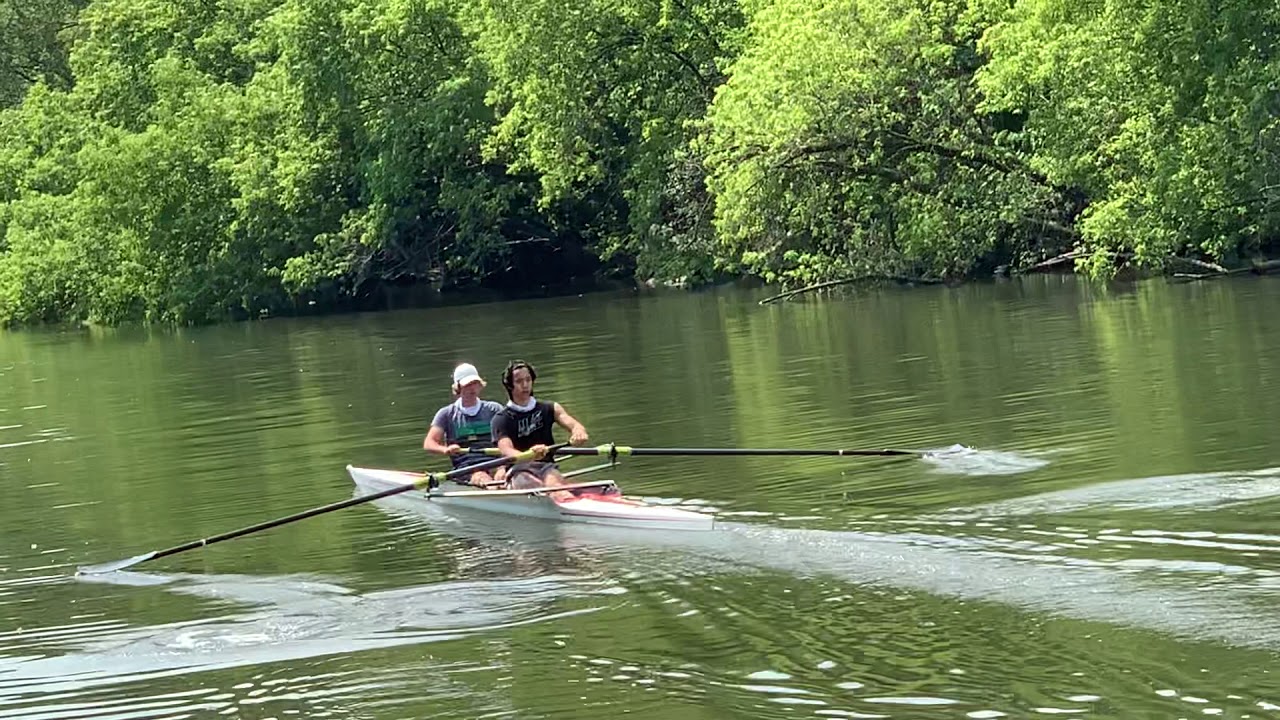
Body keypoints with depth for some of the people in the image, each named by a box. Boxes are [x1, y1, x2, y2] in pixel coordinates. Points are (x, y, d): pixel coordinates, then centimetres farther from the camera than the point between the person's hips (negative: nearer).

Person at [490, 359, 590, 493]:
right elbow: (506, 450, -13)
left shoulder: (548, 409, 16)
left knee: (552, 480, -34)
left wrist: (578, 431, -31)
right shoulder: (502, 419, 6)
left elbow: (572, 424, -3)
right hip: (518, 471, -3)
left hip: (547, 468, 3)